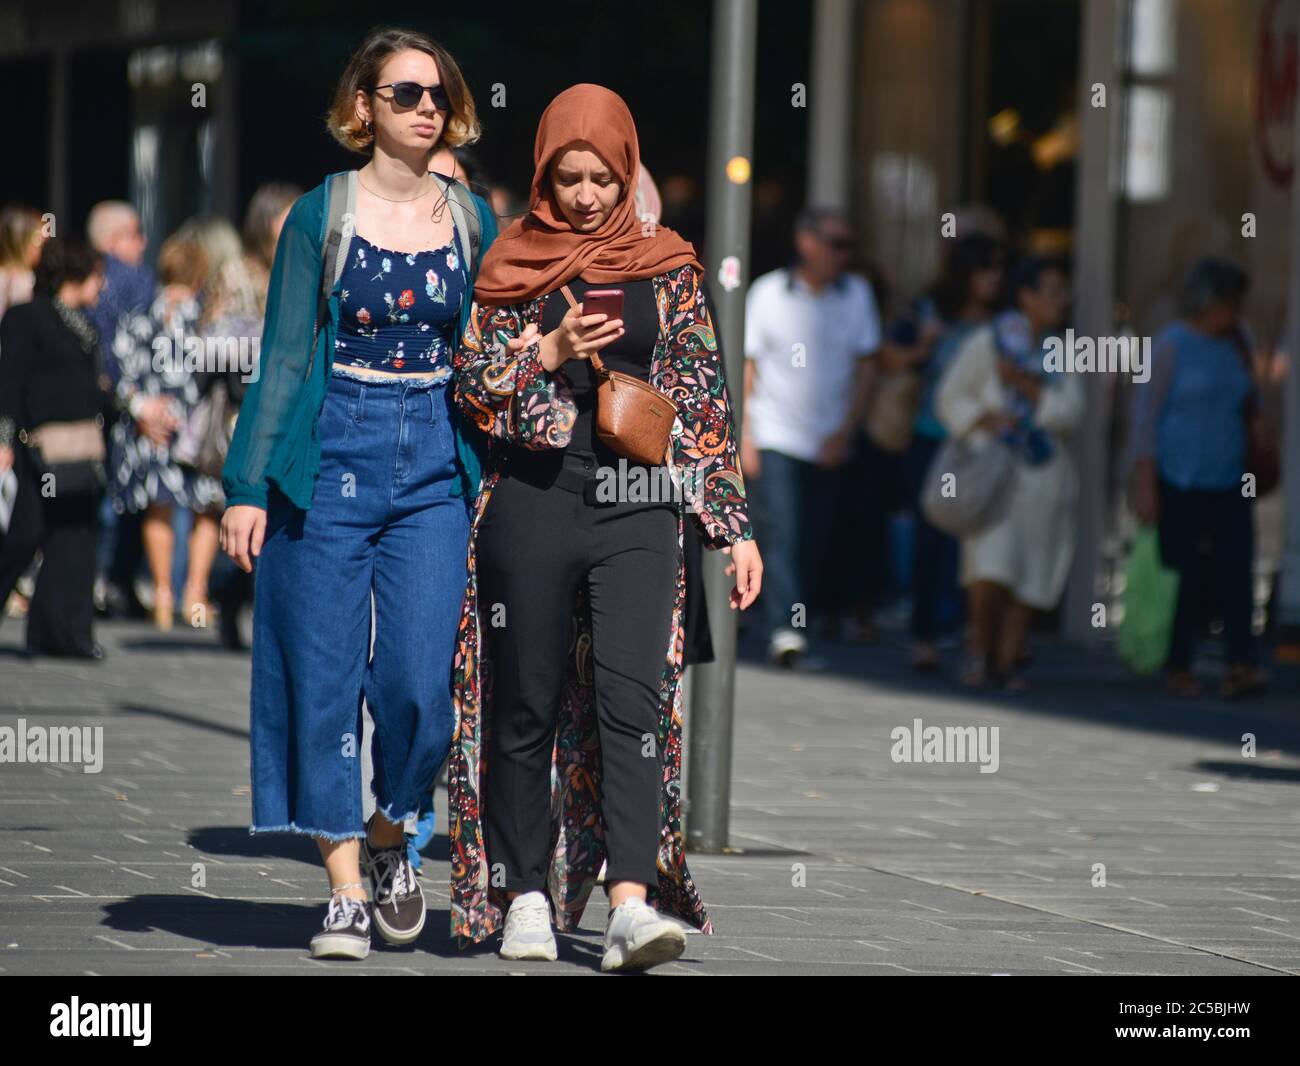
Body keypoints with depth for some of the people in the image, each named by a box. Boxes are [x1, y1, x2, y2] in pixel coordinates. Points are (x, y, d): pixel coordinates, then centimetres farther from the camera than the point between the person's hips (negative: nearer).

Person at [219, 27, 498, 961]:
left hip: (436, 470, 2)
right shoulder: (320, 216, 1)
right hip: (329, 464, -2)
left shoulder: (473, 220, 8)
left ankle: (387, 835, 20)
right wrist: (248, 486, -4)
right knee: (325, 681, -1)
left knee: (420, 684, -8)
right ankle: (345, 891, 8)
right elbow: (284, 357, 1)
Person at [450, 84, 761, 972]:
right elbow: (472, 384, 5)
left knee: (632, 698, -13)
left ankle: (632, 902, -20)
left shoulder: (667, 268, 8)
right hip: (534, 499, 0)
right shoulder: (517, 265, 7)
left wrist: (734, 524, 5)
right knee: (528, 706, 4)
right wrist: (549, 352, -12)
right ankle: (526, 898, 15)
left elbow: (703, 400, 9)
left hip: (637, 507, 0)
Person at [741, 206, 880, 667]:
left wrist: (845, 432, -3)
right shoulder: (768, 292, -2)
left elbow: (864, 369, 7)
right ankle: (784, 629, -22)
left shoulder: (857, 294, 5)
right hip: (776, 437, -3)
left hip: (829, 444, 3)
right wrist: (745, 436, -5)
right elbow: (747, 367, 1)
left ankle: (799, 621, 15)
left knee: (816, 544, 3)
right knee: (782, 536, -15)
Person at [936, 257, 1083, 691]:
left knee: (1030, 573, 0)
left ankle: (1008, 660, 10)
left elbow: (1070, 410, -1)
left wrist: (1024, 383, -11)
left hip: (1044, 474, 4)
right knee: (993, 566, -17)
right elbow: (950, 398, 3)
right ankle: (978, 647, 3)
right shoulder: (988, 341, -1)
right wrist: (986, 420, -13)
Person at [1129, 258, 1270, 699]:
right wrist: (1144, 484, -12)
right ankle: (1179, 667, 12)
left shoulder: (1237, 343, 10)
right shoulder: (1173, 344, -6)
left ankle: (1239, 667, -16)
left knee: (1236, 567, -9)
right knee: (1189, 575, -1)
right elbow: (1146, 411, -8)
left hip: (1230, 481, 5)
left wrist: (1255, 420, 4)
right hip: (1182, 482, -5)